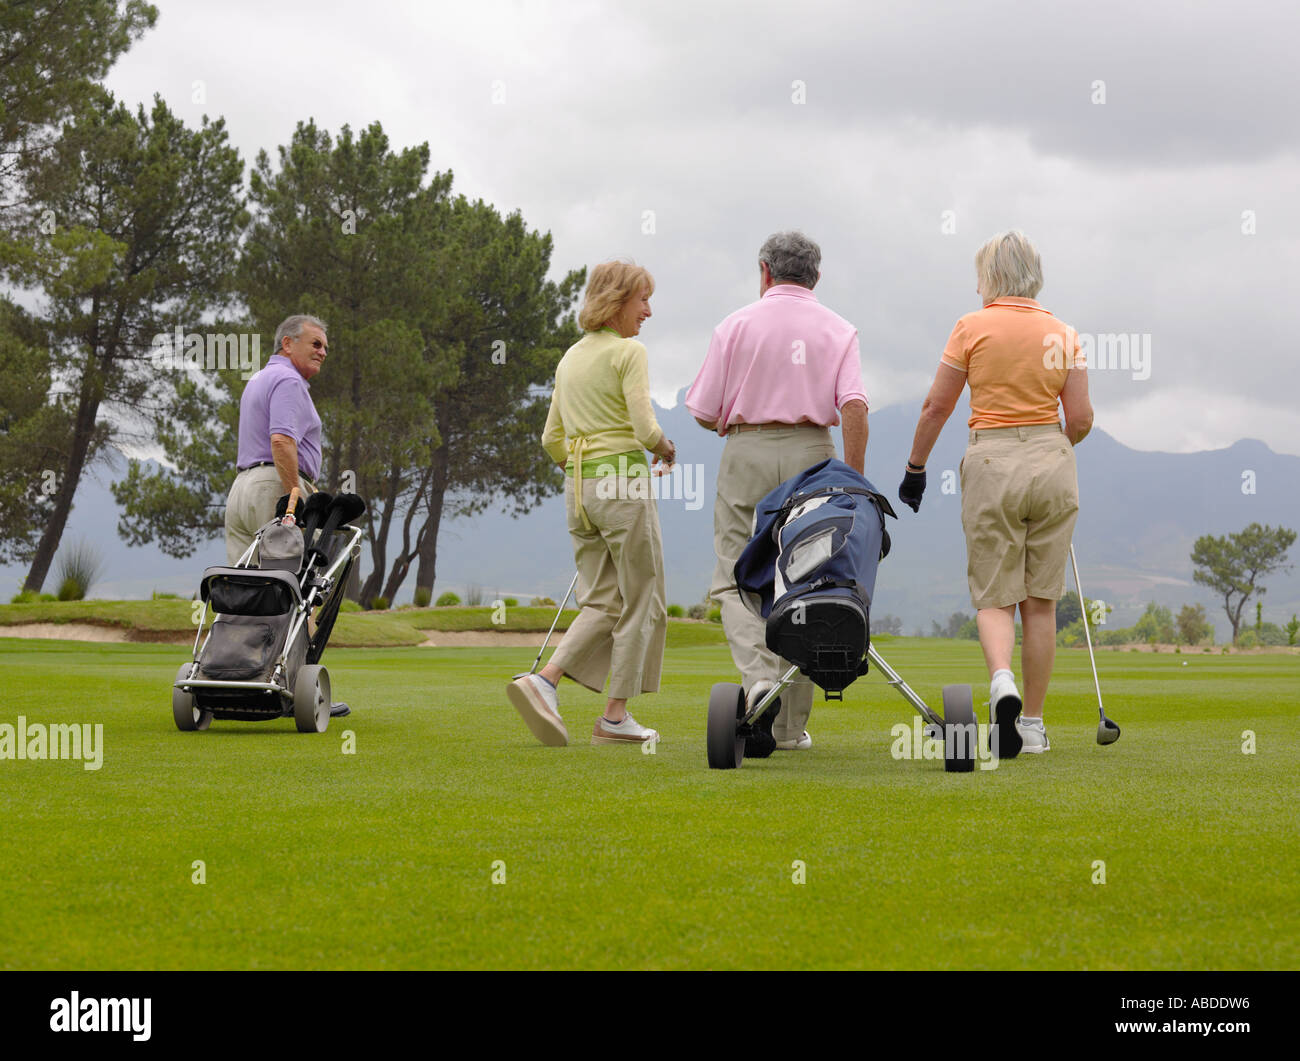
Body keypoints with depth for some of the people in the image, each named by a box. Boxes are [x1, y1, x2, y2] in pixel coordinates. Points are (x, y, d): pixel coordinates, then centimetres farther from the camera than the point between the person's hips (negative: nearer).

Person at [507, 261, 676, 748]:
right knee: (639, 599, 4)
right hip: (624, 483, -7)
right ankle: (615, 716, 5)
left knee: (602, 602, 11)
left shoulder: (570, 357, 14)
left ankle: (544, 679, -11)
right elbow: (645, 428, -17)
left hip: (578, 488, 7)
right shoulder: (629, 352, -9)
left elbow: (551, 440, 15)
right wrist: (666, 449, 3)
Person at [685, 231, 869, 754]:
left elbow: (704, 413, 3)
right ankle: (791, 725, 11)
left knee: (736, 580, 1)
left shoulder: (736, 325, 3)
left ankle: (758, 681, -27)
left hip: (746, 455, -2)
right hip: (813, 456, 2)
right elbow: (854, 407, -9)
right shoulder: (838, 330, 5)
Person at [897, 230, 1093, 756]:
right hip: (1051, 463, 2)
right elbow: (1081, 420, 2)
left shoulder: (972, 327, -3)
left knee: (994, 596, 4)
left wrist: (915, 467, 10)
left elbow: (936, 406, -2)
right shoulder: (1062, 333, 4)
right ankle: (1032, 723, 12)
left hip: (992, 461, -2)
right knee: (1041, 599, 9)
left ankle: (1002, 680, -26)